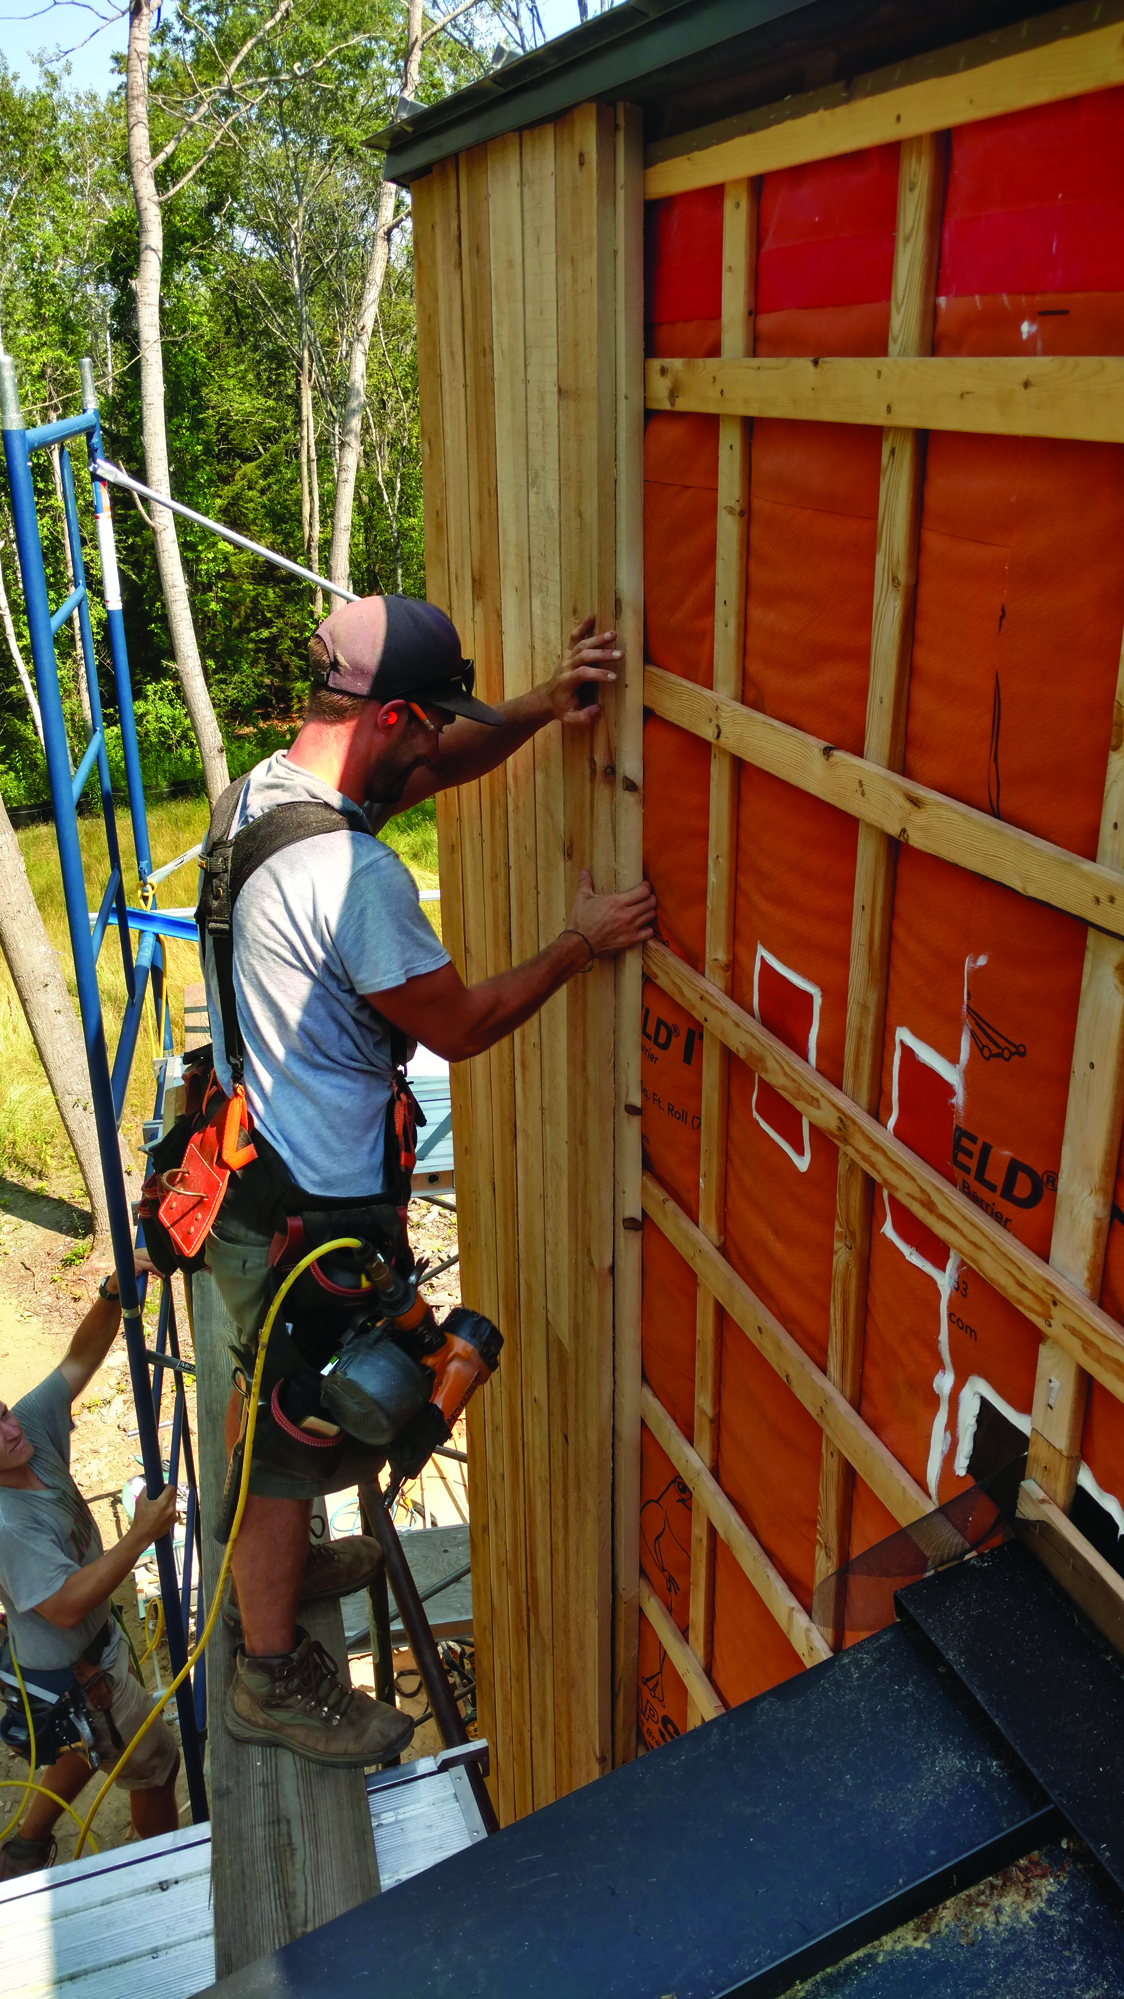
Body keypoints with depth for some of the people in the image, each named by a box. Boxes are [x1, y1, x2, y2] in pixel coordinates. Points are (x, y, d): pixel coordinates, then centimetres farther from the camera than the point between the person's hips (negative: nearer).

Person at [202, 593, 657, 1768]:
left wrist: (539, 707, -4)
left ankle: (276, 1565, 53)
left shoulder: (268, 785, 0)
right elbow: (460, 1025, -20)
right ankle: (273, 1677, 31)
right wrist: (578, 947, -10)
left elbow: (438, 764, 11)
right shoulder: (351, 875, -30)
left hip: (248, 1172, 10)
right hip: (301, 1215, -9)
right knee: (292, 1432, 10)